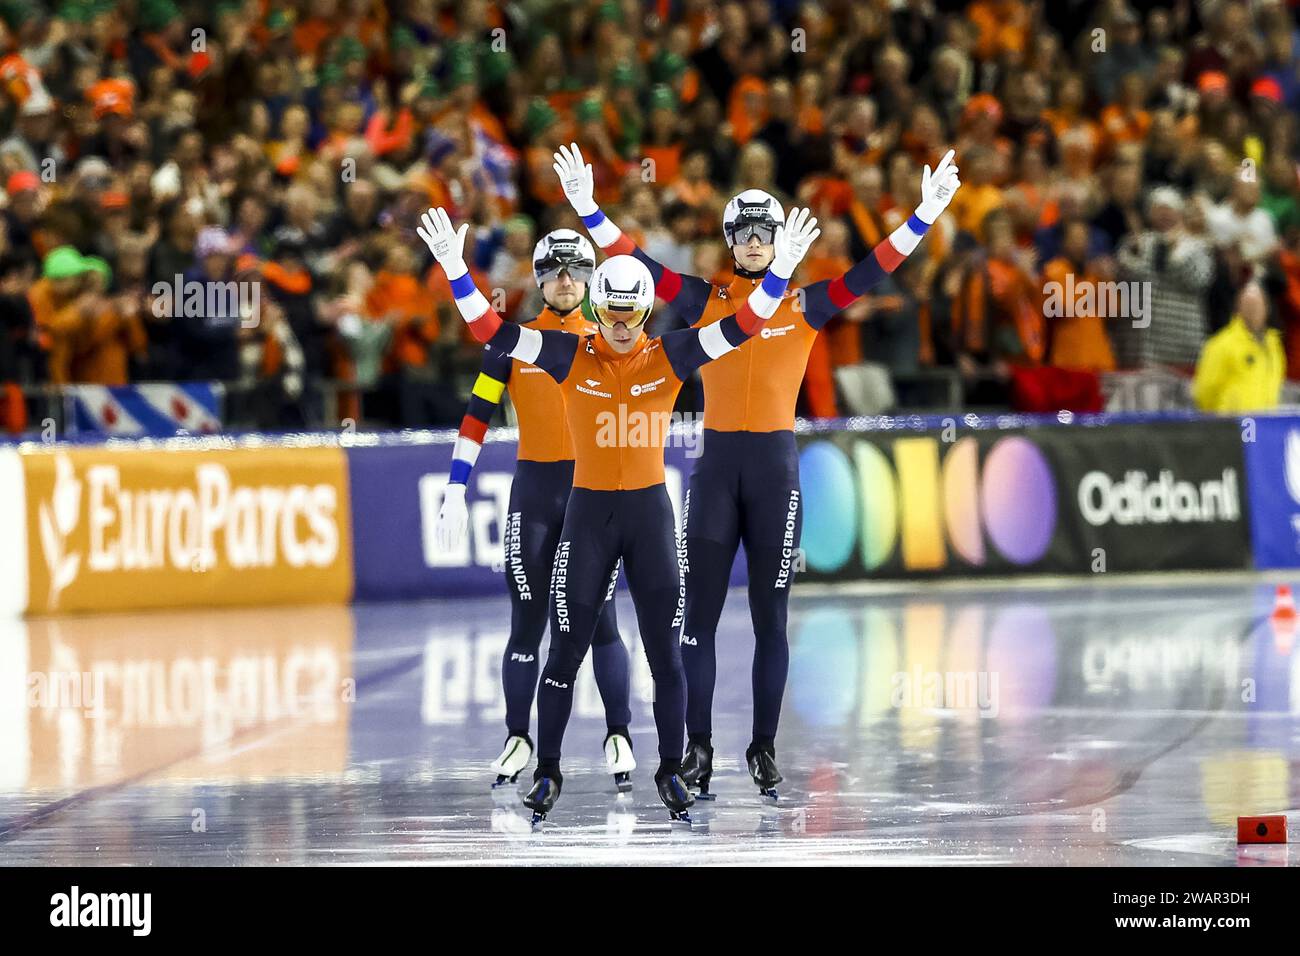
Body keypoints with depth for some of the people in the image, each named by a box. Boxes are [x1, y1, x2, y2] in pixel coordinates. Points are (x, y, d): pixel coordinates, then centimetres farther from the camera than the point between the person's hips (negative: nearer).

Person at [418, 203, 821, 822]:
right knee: (565, 651, 3)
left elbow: (741, 326, -8)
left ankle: (670, 772, 17)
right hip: (589, 511, -1)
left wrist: (781, 270, -21)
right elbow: (493, 332, -11)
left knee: (665, 653, 4)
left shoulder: (668, 358, -2)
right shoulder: (570, 357, -5)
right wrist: (454, 269, -22)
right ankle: (547, 773, 15)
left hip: (650, 513, 1)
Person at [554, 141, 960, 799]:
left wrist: (923, 218, -14)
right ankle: (698, 745, 7)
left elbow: (870, 272, -4)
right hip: (716, 461, 0)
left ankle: (764, 748, 11)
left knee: (770, 617, 4)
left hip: (777, 464, 0)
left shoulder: (805, 306, 4)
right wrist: (587, 210, -10)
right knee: (700, 613, 1)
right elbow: (637, 264, -2)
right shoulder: (704, 300, 5)